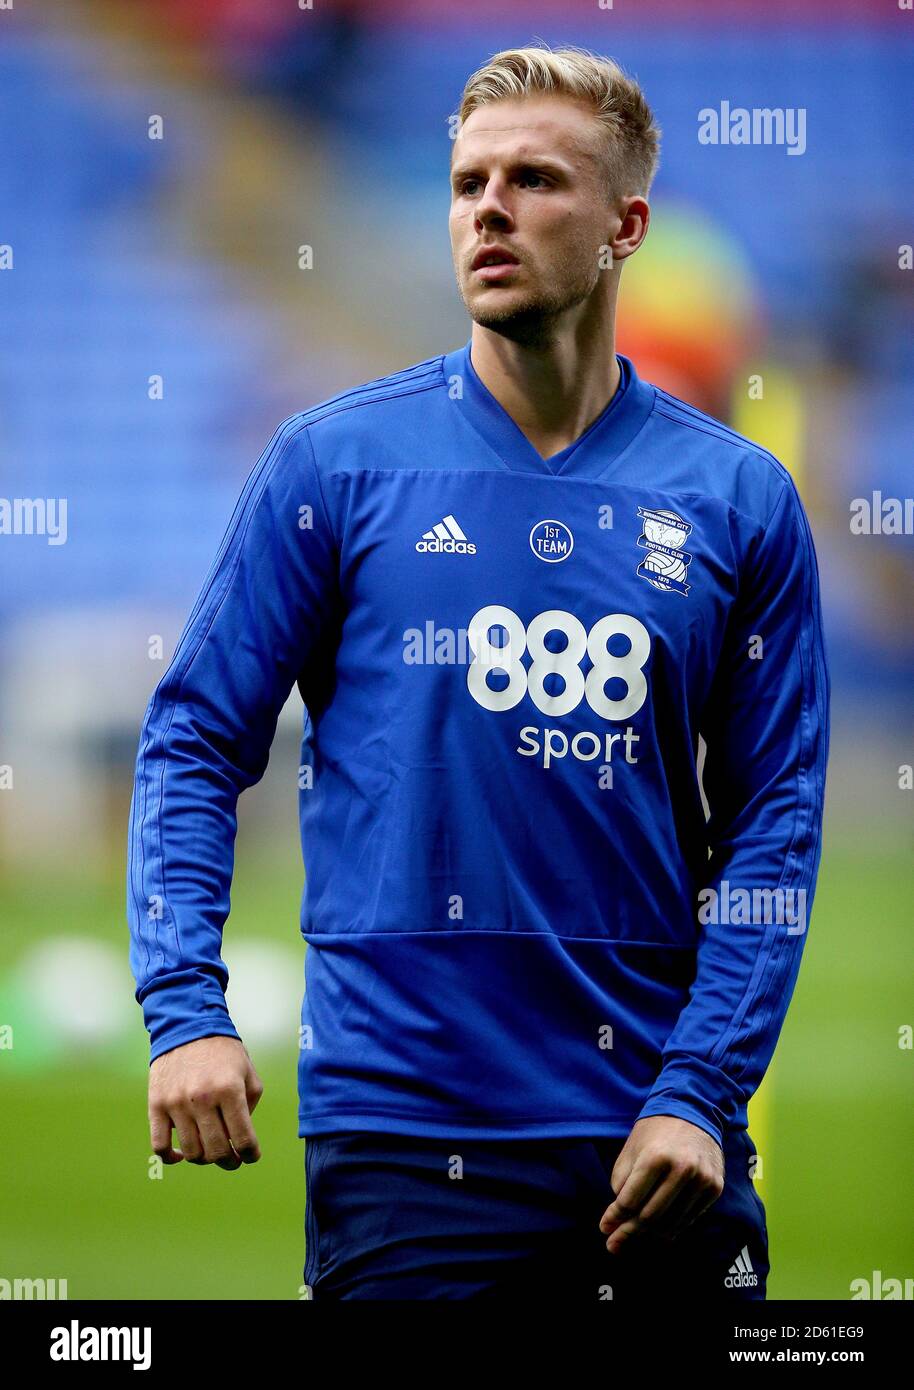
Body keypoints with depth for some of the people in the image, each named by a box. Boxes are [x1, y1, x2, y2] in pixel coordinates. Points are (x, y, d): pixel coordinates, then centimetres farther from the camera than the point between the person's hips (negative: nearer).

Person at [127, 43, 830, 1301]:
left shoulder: (739, 499, 5)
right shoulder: (336, 463, 1)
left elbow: (775, 821, 4)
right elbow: (197, 745, 1)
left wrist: (699, 1093, -6)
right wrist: (187, 1010, -12)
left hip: (662, 1145, 2)